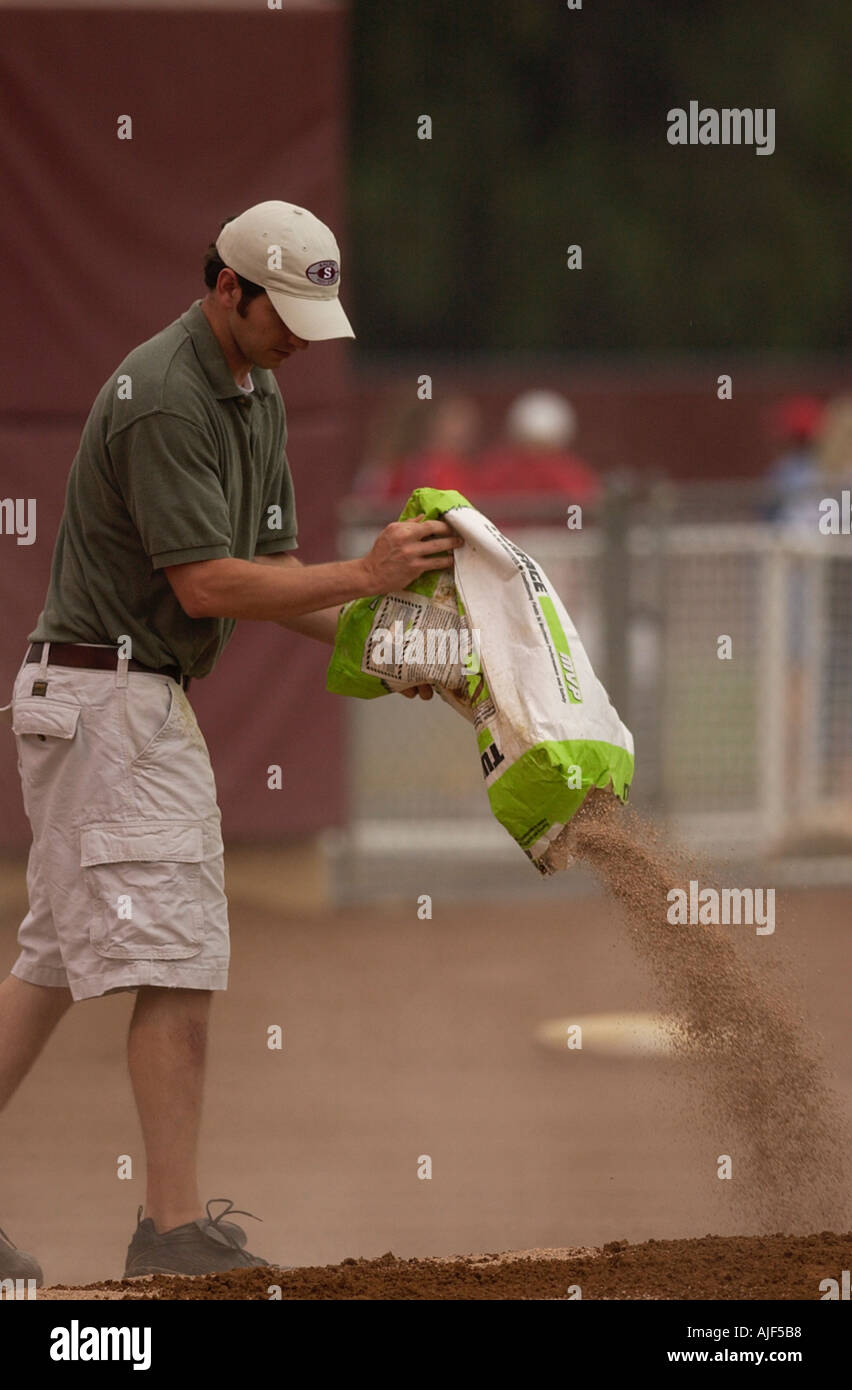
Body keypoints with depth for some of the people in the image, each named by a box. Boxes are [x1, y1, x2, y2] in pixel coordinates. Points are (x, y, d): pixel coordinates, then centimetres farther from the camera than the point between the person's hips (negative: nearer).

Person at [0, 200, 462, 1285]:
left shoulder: (256, 394, 13)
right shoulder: (164, 398, -19)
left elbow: (266, 571, 16)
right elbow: (208, 585, -23)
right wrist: (366, 576, -20)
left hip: (144, 700, 10)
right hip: (104, 696, -10)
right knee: (177, 958, -10)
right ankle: (175, 1225, -8)